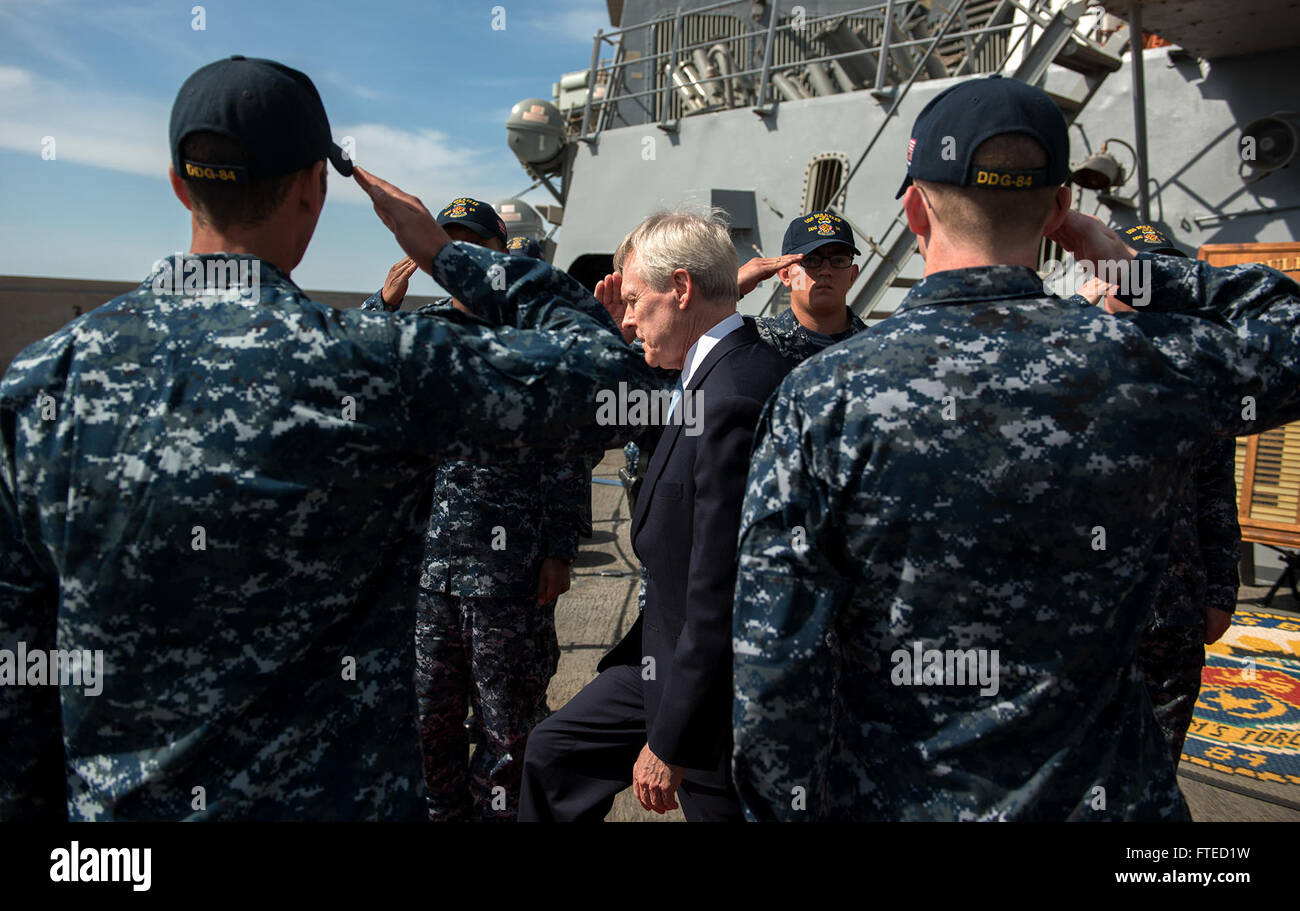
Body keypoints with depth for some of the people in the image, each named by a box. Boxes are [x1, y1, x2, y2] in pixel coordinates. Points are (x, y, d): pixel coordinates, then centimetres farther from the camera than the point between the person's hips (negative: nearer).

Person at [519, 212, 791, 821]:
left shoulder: (733, 400, -28)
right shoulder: (713, 374, 4)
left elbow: (720, 595, -28)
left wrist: (670, 743, -19)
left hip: (720, 695, -9)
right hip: (669, 652, 10)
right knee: (555, 752, 19)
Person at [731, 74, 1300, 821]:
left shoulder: (821, 397, -18)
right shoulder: (1150, 366, -13)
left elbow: (774, 668, -18)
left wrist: (788, 807, -3)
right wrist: (1139, 267, 6)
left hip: (893, 800, -1)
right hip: (1102, 794, 2)